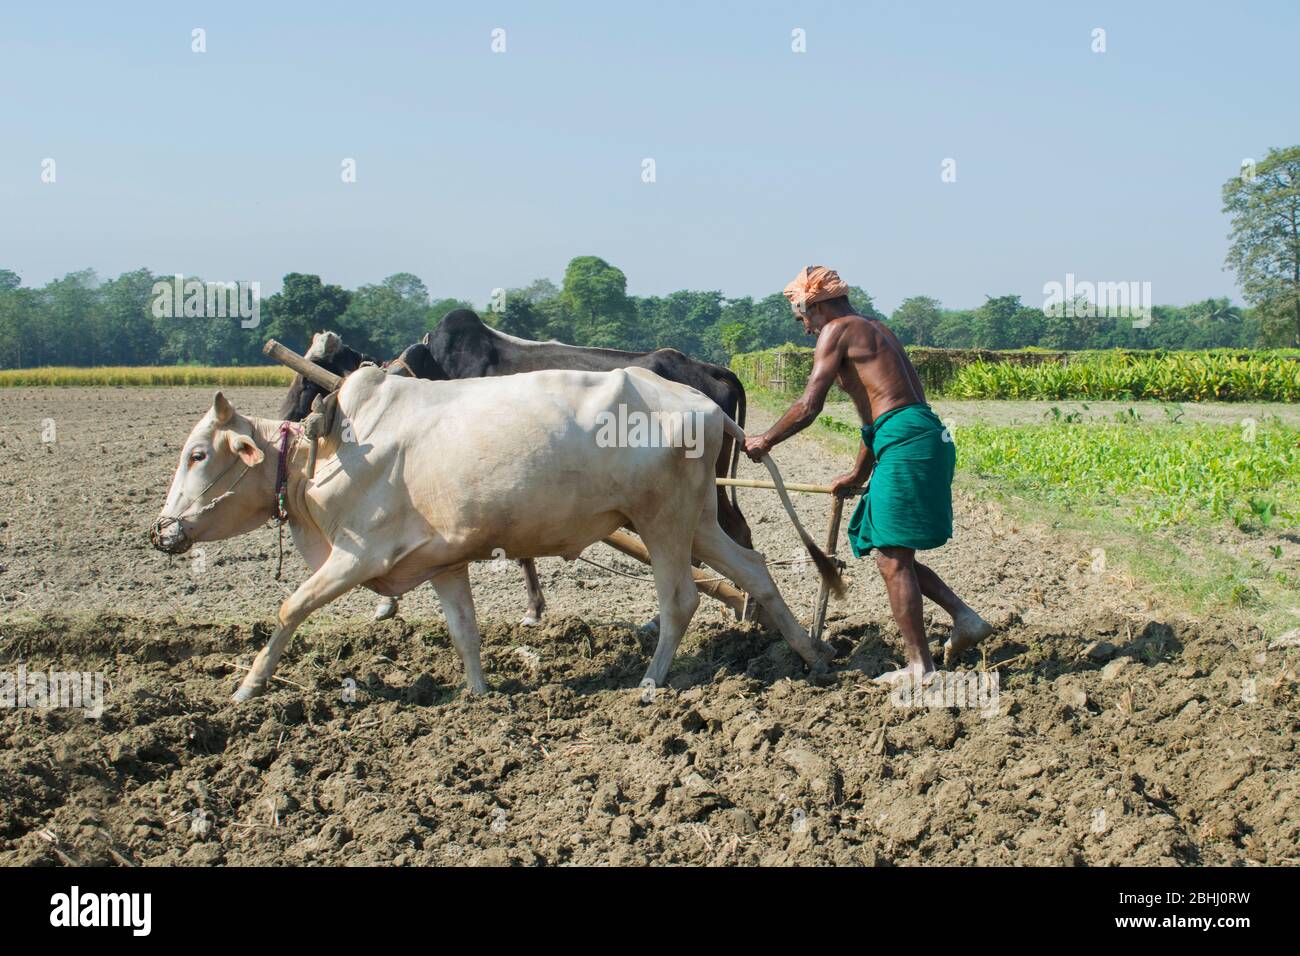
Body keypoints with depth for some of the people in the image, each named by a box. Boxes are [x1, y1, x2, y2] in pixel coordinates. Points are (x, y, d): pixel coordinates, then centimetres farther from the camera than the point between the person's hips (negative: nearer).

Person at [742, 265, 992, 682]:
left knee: (892, 558, -5)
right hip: (923, 435, 10)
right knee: (894, 553, 17)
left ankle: (920, 667, -3)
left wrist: (764, 441, 7)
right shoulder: (876, 329, 26)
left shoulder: (837, 331, -2)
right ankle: (964, 617, 9)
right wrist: (858, 475, 41)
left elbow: (808, 407, -9)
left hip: (905, 441, -10)